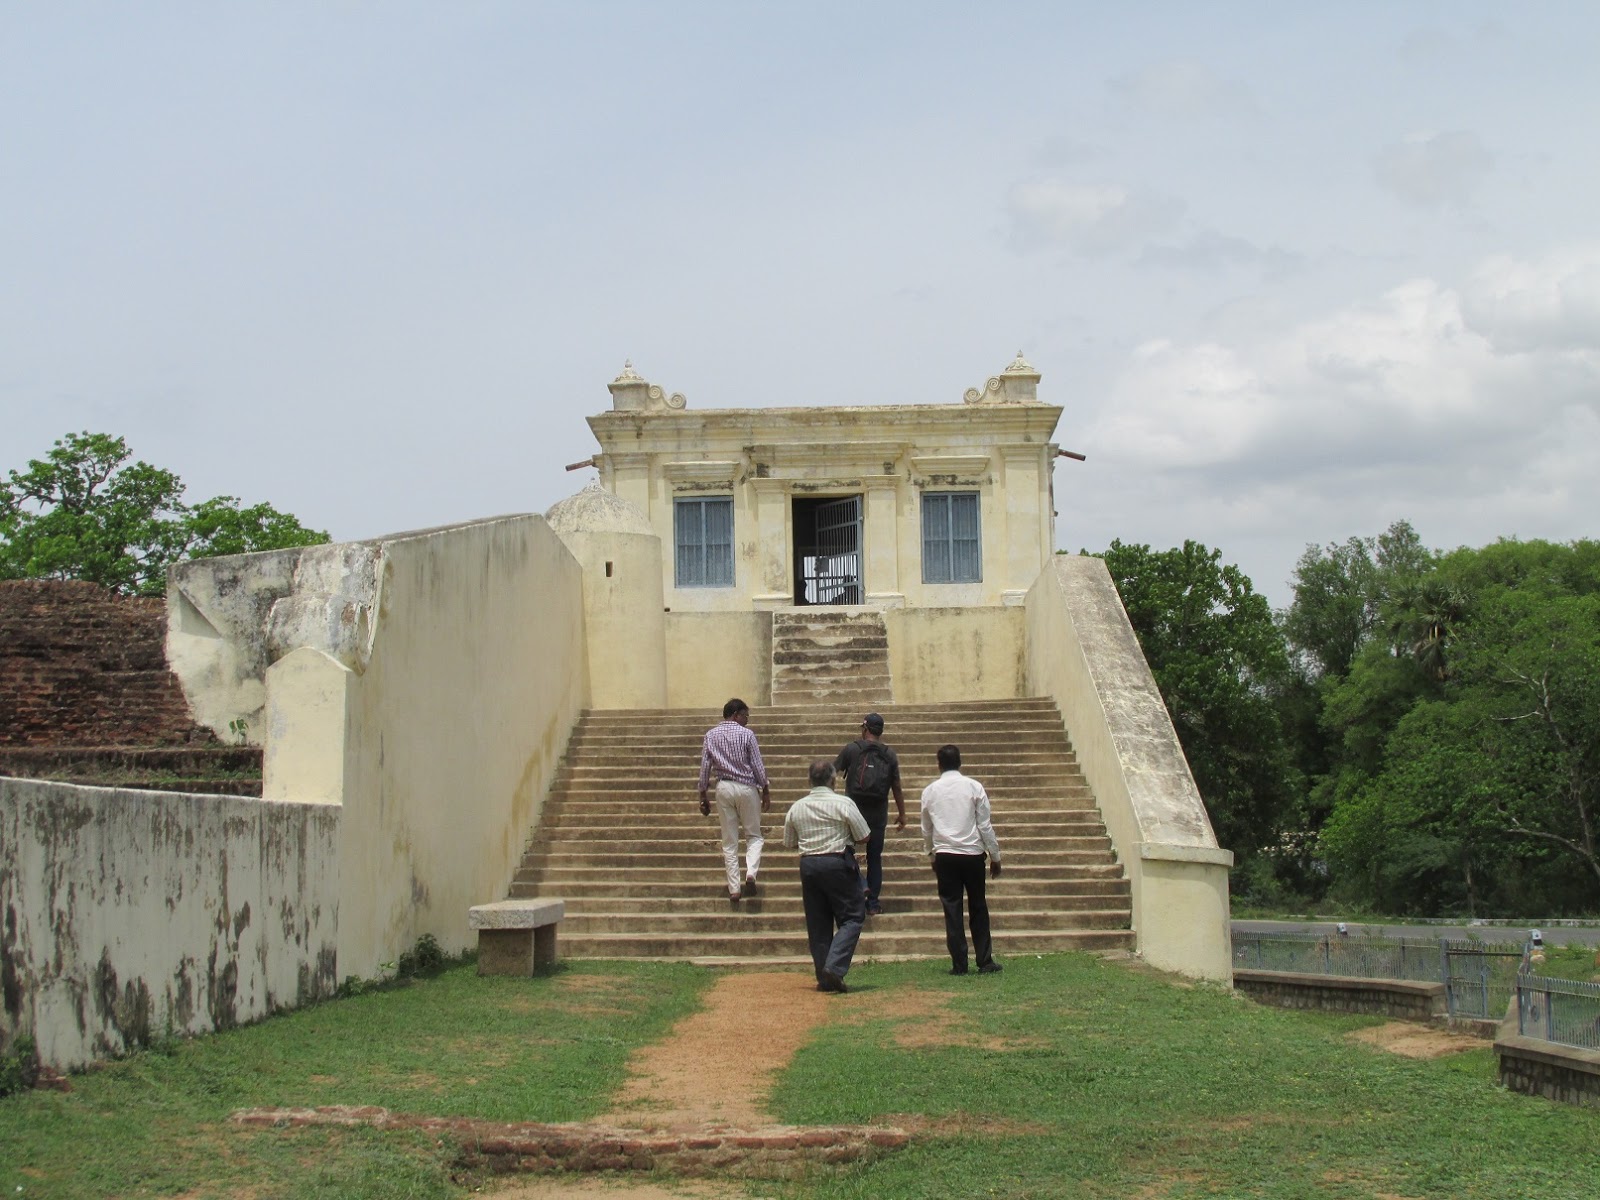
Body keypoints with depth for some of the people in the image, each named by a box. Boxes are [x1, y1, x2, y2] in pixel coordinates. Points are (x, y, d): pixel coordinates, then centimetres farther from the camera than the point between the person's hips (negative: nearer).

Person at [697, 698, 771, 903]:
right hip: (746, 787, -3)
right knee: (753, 835, 10)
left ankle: (734, 889, 3)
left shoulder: (711, 735, 4)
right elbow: (758, 766, -6)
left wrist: (703, 795, 9)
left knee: (729, 841, 7)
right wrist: (765, 791, 2)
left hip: (723, 788, 3)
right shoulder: (746, 734, -6)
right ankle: (750, 873, -15)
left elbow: (705, 767, 4)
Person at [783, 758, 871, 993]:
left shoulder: (796, 808, 4)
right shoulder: (843, 804, -8)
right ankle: (835, 966, -16)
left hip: (808, 864, 4)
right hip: (838, 863, -4)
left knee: (817, 923, 10)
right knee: (851, 917, 2)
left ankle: (824, 978, 10)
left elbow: (789, 843, 13)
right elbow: (864, 836, -4)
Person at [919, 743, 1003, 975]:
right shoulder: (974, 787, -2)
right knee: (978, 908, 9)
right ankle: (985, 962, 9)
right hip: (972, 853, -1)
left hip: (944, 855, 1)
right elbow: (985, 825, -1)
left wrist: (930, 852, 30)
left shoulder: (930, 791, 4)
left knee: (952, 910, 3)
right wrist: (995, 856, 7)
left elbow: (926, 829, 14)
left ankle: (959, 964, 2)